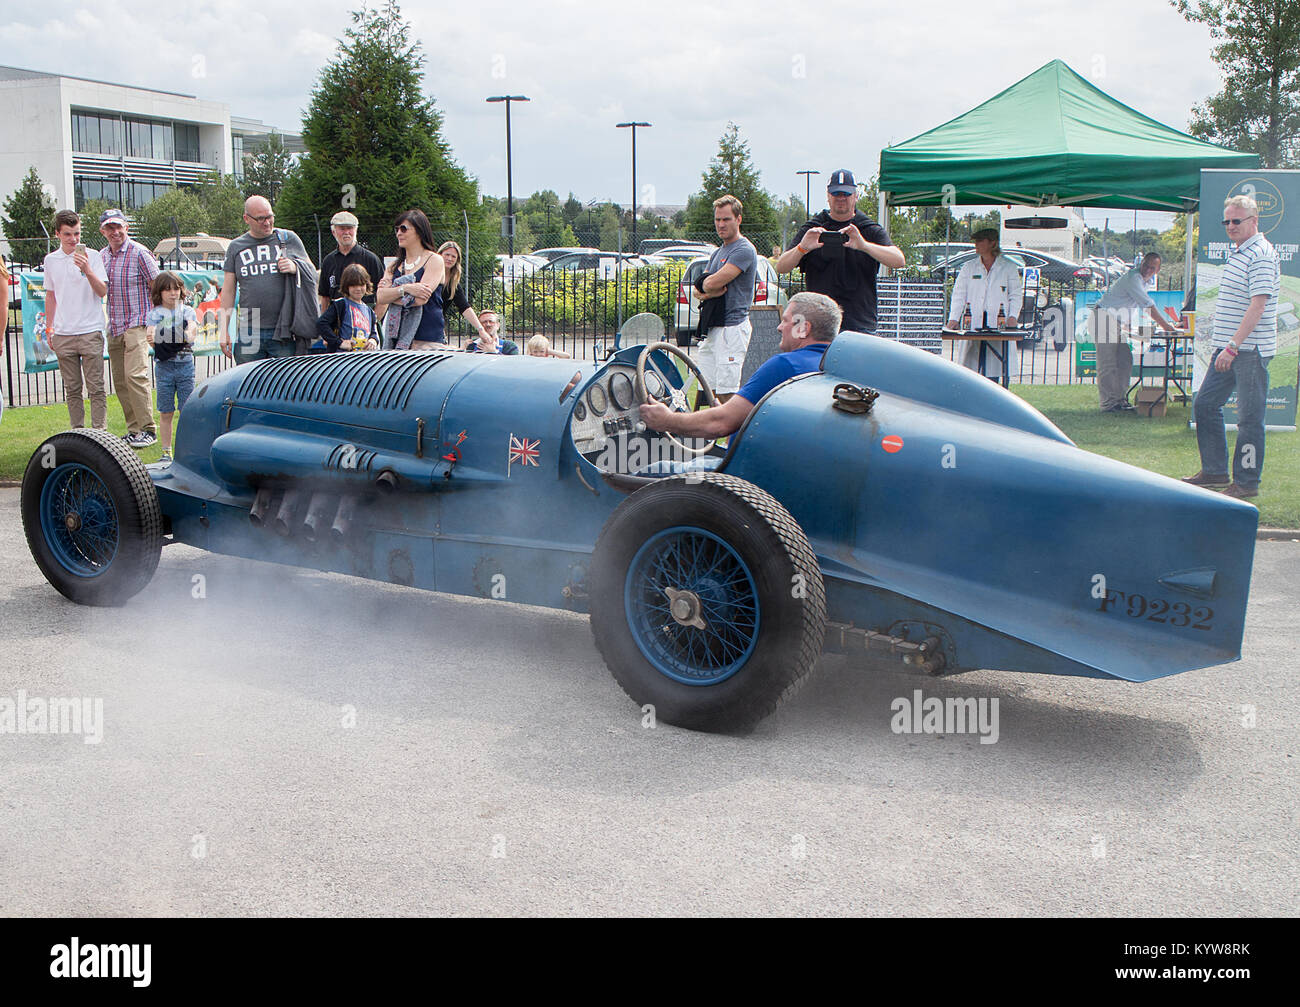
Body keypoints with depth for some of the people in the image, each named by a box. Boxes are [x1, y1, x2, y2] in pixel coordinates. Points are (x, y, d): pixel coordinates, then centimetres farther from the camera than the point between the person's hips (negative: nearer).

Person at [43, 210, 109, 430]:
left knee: (95, 387, -4)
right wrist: (49, 328, 18)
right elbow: (50, 295, 19)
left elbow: (102, 291, -8)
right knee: (72, 389, 9)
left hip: (90, 331, -4)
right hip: (63, 335, 4)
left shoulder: (91, 255, -1)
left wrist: (87, 270, -23)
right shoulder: (50, 260, 10)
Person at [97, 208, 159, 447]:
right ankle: (133, 429, 13)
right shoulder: (101, 257, 12)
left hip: (135, 325, -7)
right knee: (120, 381, 6)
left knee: (135, 375, -17)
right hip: (113, 328, 7)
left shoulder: (139, 253, -7)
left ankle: (148, 429, -12)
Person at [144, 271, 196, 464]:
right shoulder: (154, 314, 5)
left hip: (185, 364, 0)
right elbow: (151, 338, -7)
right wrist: (152, 339, -30)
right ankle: (166, 452, 9)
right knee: (166, 413, 3)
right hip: (164, 366, 0)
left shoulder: (188, 311, 6)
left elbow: (192, 332, -8)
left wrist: (187, 335, -31)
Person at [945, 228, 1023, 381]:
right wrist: (954, 319, -4)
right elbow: (959, 294, 8)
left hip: (998, 324, -1)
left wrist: (1012, 317, -6)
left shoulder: (1008, 267, 7)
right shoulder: (968, 267, 12)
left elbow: (1016, 294, 9)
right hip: (973, 324, 2)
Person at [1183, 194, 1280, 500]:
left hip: (1251, 351, -10)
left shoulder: (1261, 255, -13)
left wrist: (1233, 346, -25)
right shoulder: (1237, 253, 17)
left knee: (1249, 417, -3)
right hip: (1228, 348, 10)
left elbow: (1258, 306, -21)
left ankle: (1247, 482, 3)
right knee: (1205, 405, 13)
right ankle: (1215, 471, 23)